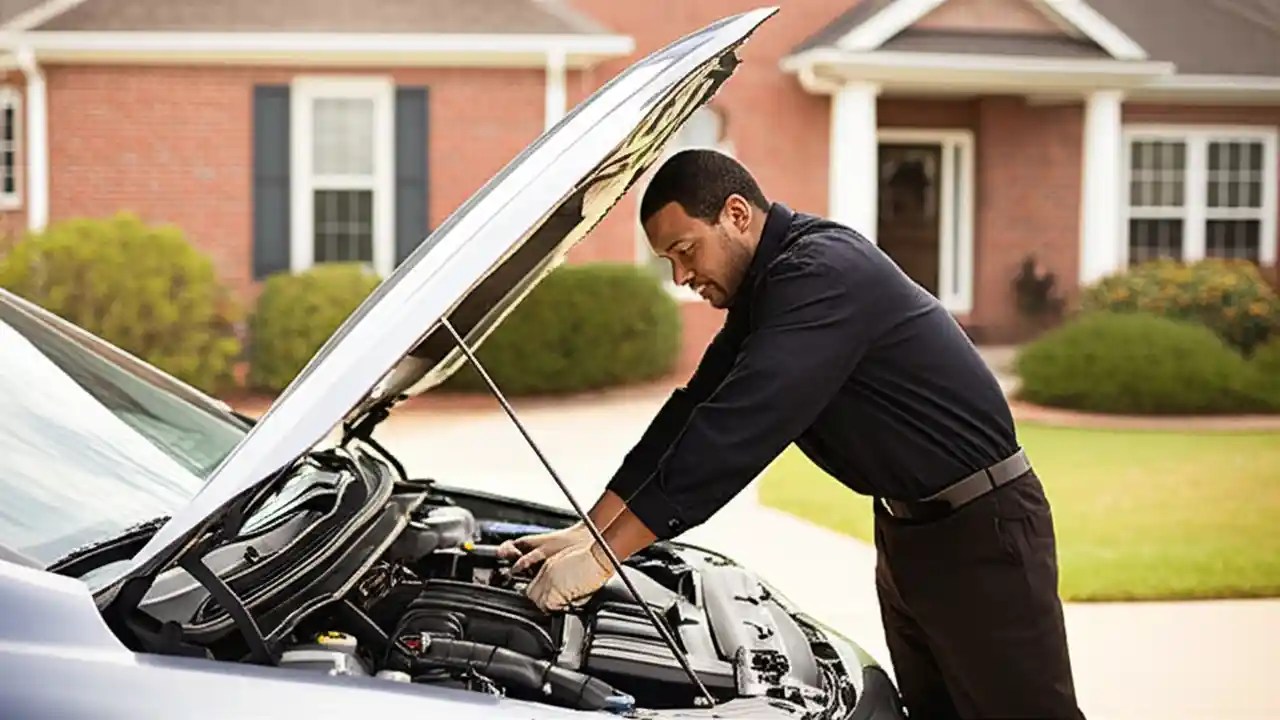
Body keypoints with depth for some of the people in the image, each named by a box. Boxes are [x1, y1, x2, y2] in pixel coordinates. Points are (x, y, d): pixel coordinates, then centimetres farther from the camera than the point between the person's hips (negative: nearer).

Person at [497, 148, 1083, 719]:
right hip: (905, 527, 10)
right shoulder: (766, 288, 8)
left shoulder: (825, 270, -24)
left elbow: (738, 428, -31)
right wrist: (587, 532, 2)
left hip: (981, 527, -10)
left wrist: (603, 557, -29)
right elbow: (694, 413, 9)